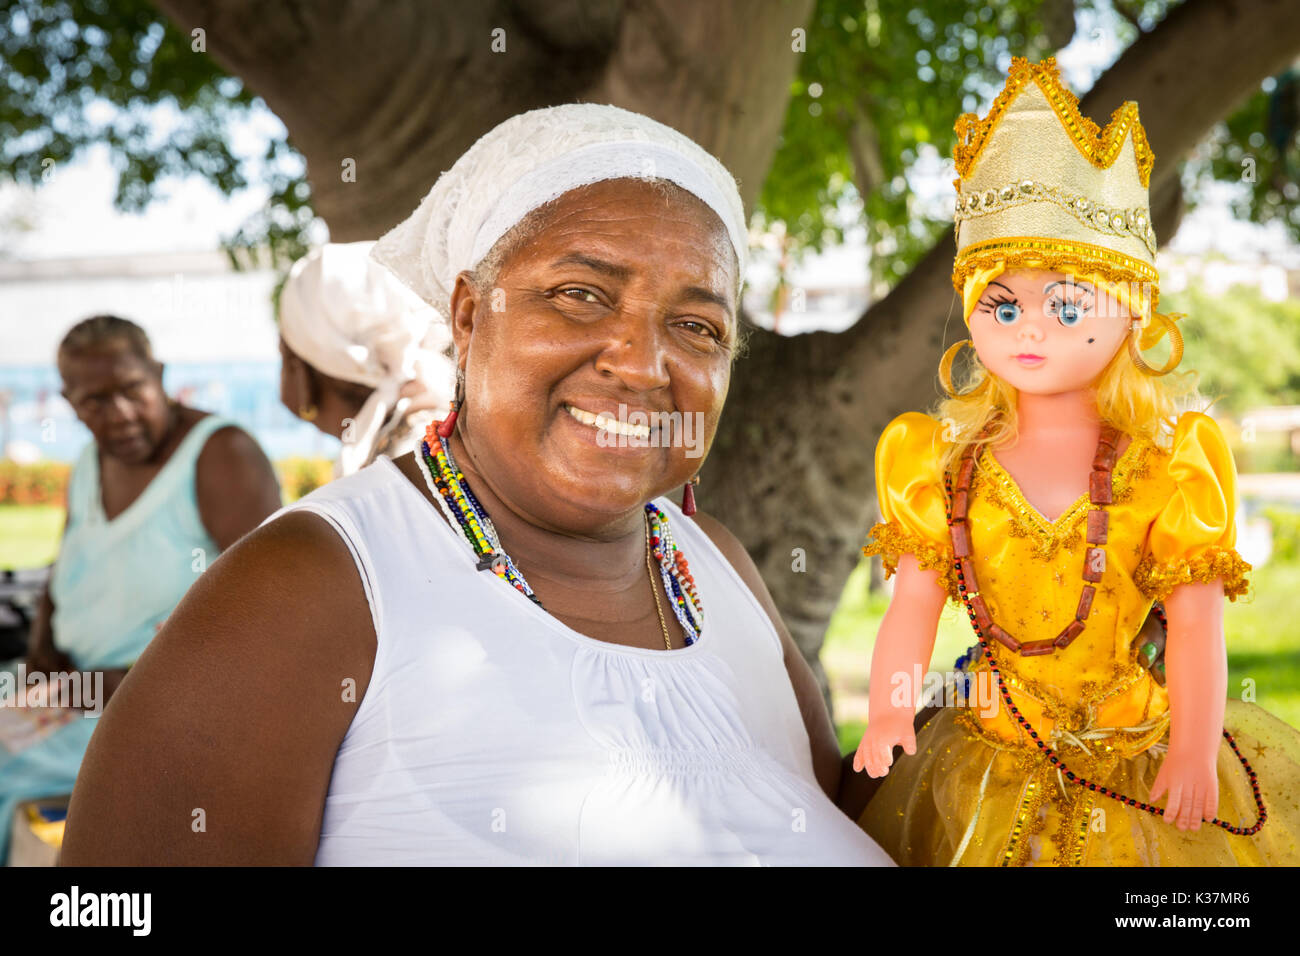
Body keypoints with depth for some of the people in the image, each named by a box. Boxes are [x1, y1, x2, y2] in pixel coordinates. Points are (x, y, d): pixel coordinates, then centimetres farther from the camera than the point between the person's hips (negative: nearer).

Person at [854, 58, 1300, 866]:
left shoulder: (1166, 459, -8)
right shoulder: (943, 460, -2)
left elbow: (1195, 619, -11)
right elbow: (914, 602, -2)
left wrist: (1194, 750, -16)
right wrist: (889, 712, -13)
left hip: (1139, 752, -2)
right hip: (998, 757, 2)